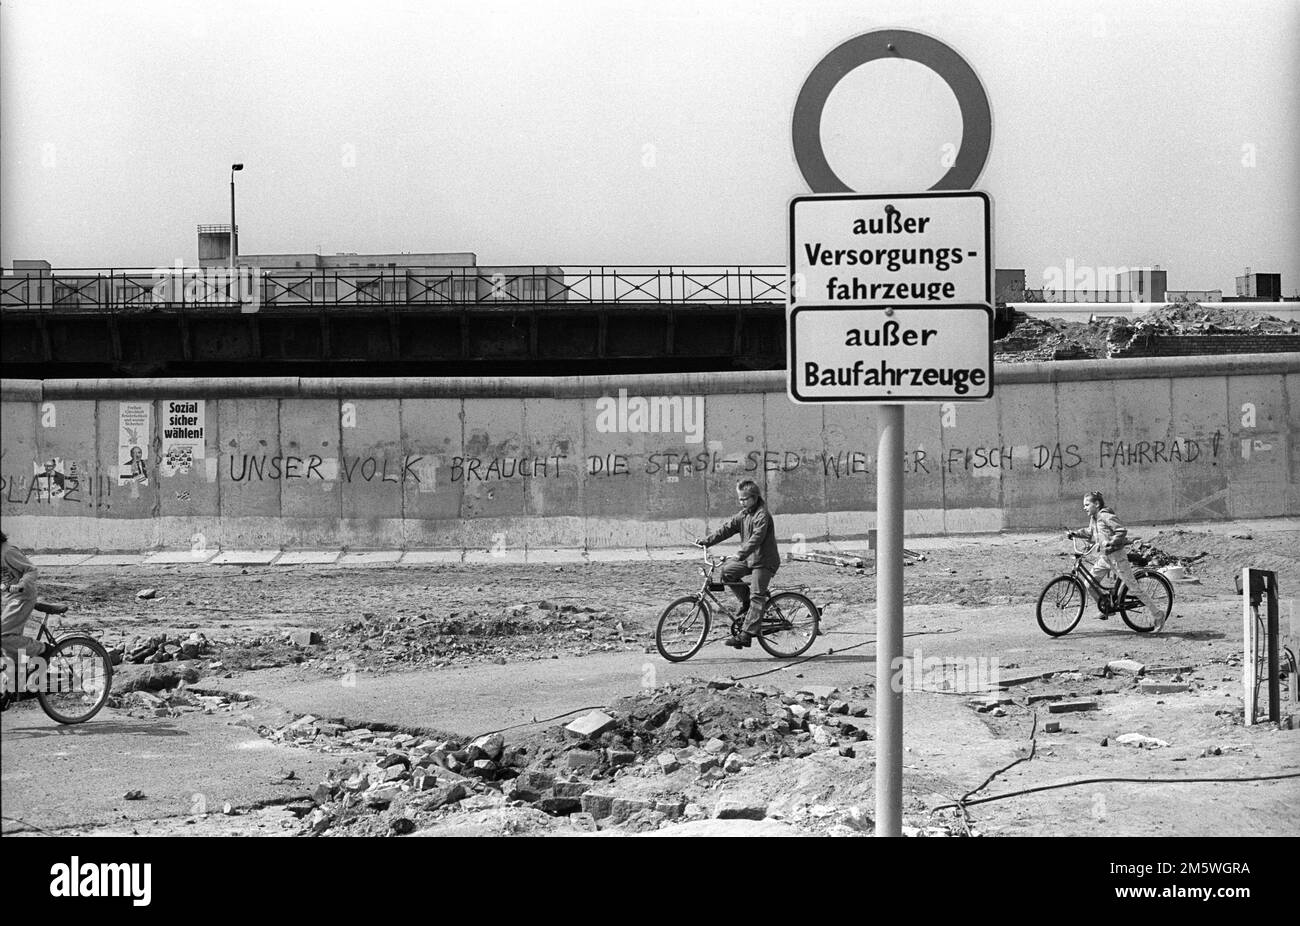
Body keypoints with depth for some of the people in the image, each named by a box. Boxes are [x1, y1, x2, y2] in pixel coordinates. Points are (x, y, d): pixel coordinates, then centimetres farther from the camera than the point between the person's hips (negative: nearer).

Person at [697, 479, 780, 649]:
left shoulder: (762, 515, -17)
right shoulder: (743, 514, 10)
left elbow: (757, 537, -28)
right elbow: (727, 528, 9)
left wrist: (741, 555, -37)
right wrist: (707, 541, -2)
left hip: (764, 560, -9)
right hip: (749, 558, 9)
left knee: (757, 598, -10)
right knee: (727, 571, -7)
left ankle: (745, 635, -17)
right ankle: (745, 602, 9)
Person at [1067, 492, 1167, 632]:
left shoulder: (1107, 516, -16)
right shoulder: (1093, 518, 10)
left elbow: (1122, 531, -22)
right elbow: (1089, 532, 27)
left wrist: (1110, 542, -32)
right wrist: (1074, 533, 15)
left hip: (1116, 556, -8)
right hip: (1103, 557, 8)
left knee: (1134, 588, -5)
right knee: (1089, 585, 1)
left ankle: (1158, 614, 3)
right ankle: (1105, 609, 22)